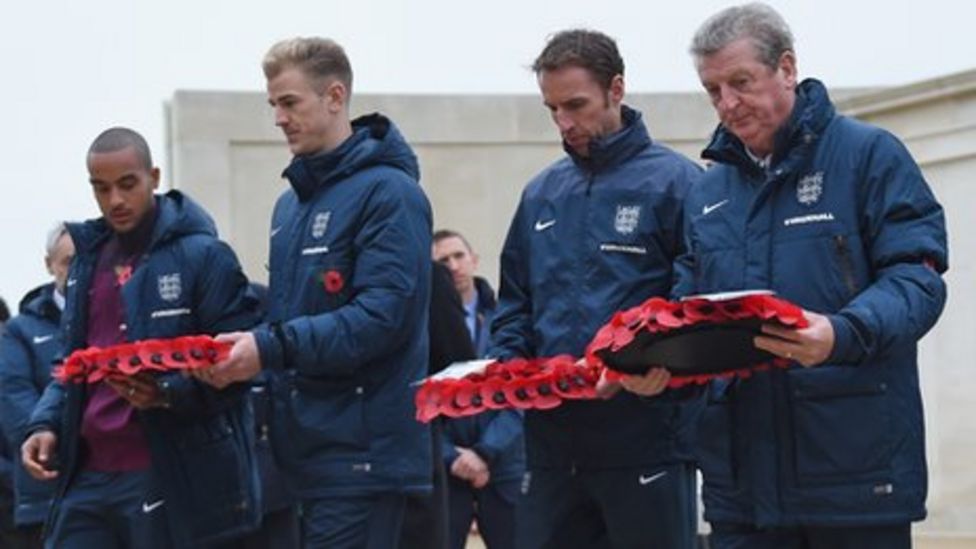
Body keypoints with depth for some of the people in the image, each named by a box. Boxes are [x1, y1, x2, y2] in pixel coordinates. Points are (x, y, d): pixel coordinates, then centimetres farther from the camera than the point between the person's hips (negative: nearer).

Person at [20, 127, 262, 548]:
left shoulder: (201, 255, -5)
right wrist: (45, 424, 6)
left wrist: (171, 394, -23)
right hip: (88, 476, 6)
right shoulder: (87, 259, 17)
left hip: (171, 479, -6)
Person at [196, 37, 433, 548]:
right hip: (304, 447, 8)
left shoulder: (387, 192, -9)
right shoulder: (292, 202, 18)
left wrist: (273, 349, -21)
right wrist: (239, 347, 3)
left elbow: (384, 314, -19)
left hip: (361, 450, -8)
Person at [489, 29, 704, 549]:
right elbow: (515, 303, 20)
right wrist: (506, 366, 1)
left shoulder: (672, 181, -4)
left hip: (646, 437, -6)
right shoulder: (541, 193, 15)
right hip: (552, 438, 6)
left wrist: (662, 367, -24)